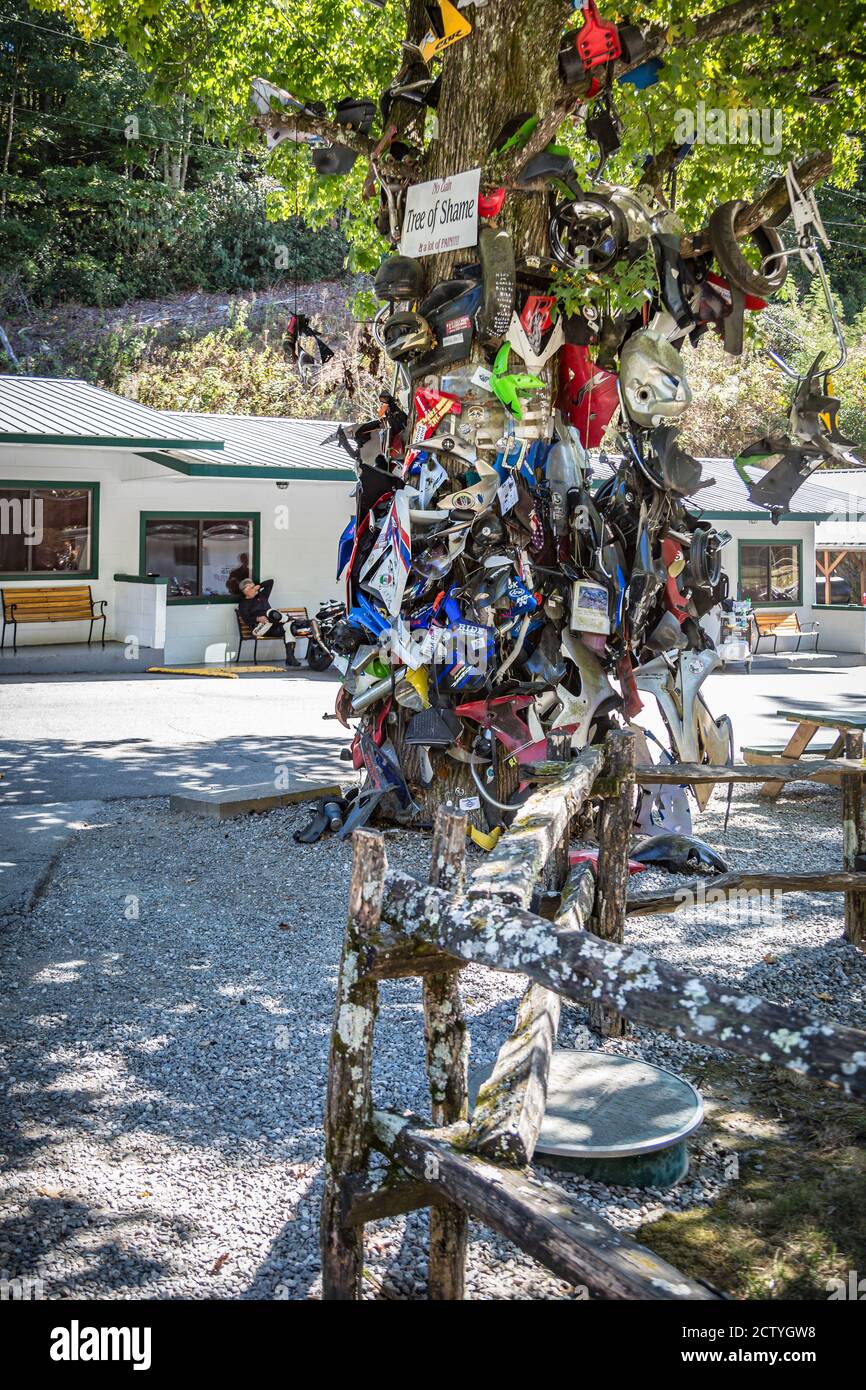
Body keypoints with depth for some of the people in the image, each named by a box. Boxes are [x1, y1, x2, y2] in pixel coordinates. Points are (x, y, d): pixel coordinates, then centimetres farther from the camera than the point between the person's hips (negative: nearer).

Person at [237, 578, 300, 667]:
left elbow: (270, 582, 30)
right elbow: (247, 620, -7)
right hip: (258, 629, -6)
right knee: (272, 613, -33)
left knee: (288, 626, -24)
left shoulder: (261, 596, 25)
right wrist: (257, 619, -24)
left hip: (272, 627, 6)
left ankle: (290, 658, -29)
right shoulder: (243, 604, 8)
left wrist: (259, 586, 18)